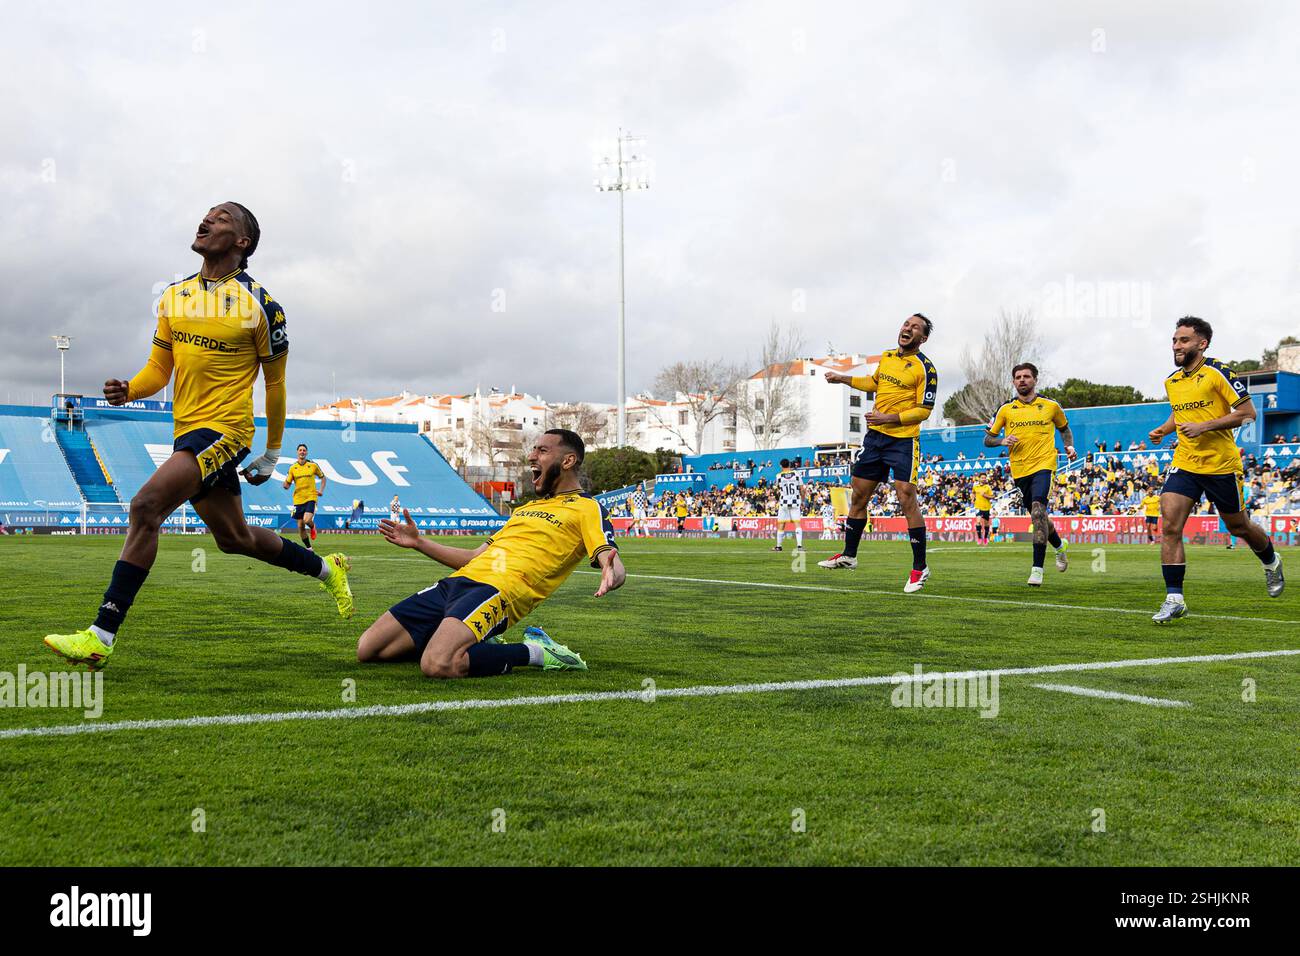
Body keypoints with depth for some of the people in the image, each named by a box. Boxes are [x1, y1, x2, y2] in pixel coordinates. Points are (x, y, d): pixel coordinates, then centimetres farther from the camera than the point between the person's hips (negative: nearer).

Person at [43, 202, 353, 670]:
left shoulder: (259, 304, -7)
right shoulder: (174, 296, 10)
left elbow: (275, 382, 1)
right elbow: (159, 369, 14)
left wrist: (271, 455, 6)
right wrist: (128, 390, -10)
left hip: (224, 429, -8)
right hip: (187, 432, 8)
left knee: (145, 507, -22)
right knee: (234, 537, 18)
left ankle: (101, 636, -20)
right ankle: (326, 569, 40)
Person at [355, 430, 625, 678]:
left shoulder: (586, 508, 5)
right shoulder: (527, 508, 30)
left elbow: (616, 568, -11)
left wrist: (611, 578, -36)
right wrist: (418, 542, 32)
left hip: (499, 589, -9)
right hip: (456, 582, 9)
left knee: (437, 666, -35)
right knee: (367, 650, 0)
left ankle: (535, 653, -10)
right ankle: (478, 644, 10)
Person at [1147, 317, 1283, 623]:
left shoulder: (1218, 372, -12)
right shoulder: (1171, 380, 8)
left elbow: (1247, 413, -14)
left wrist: (1204, 427, -22)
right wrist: (1163, 430, 7)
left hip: (1221, 464, -5)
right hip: (1184, 463, 5)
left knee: (1238, 527, 13)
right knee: (1169, 526, -13)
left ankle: (1271, 562, 45)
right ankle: (1174, 599, -10)